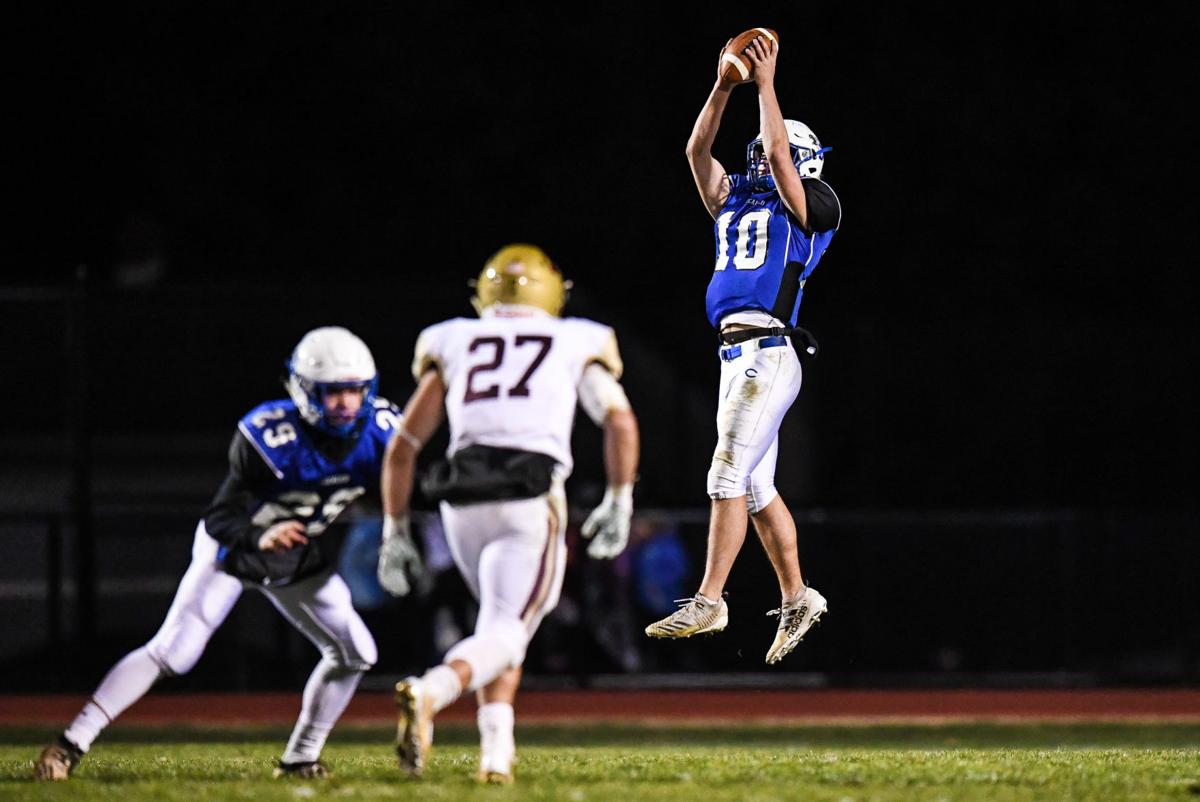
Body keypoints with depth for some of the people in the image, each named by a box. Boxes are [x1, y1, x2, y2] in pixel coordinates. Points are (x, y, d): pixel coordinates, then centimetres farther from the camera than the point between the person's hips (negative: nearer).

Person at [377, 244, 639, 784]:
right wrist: (619, 500, 9)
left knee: (505, 623, 22)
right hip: (533, 499, -3)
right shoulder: (576, 342, 16)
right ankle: (430, 692, -34)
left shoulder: (453, 343, 20)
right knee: (503, 635, -4)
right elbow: (620, 420, 1)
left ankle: (496, 749, 6)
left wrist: (395, 530, 21)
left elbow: (404, 444, 17)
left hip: (462, 503, 3)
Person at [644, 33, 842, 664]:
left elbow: (778, 151, -11)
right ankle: (796, 598, 19)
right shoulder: (736, 203, 21)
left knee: (729, 475, -13)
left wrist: (766, 84, -5)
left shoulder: (810, 210, 1)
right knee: (756, 487, 10)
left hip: (770, 353, -8)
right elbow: (697, 150, 17)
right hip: (736, 354, 8)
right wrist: (725, 87, 9)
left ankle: (709, 601, -14)